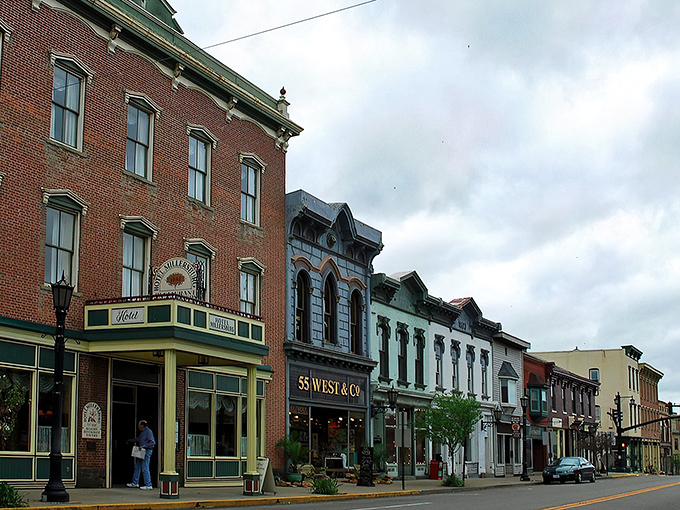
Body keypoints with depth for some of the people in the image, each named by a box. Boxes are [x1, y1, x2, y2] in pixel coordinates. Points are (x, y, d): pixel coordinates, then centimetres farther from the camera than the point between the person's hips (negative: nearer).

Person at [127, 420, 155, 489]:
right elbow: (138, 439, 32)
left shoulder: (148, 432, -15)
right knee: (137, 467, 15)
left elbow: (153, 442, -21)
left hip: (147, 451, -10)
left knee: (145, 468, -10)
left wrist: (143, 446, -23)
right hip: (142, 451, 10)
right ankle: (135, 483, 25)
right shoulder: (142, 432, 14)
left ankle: (148, 485, -8)